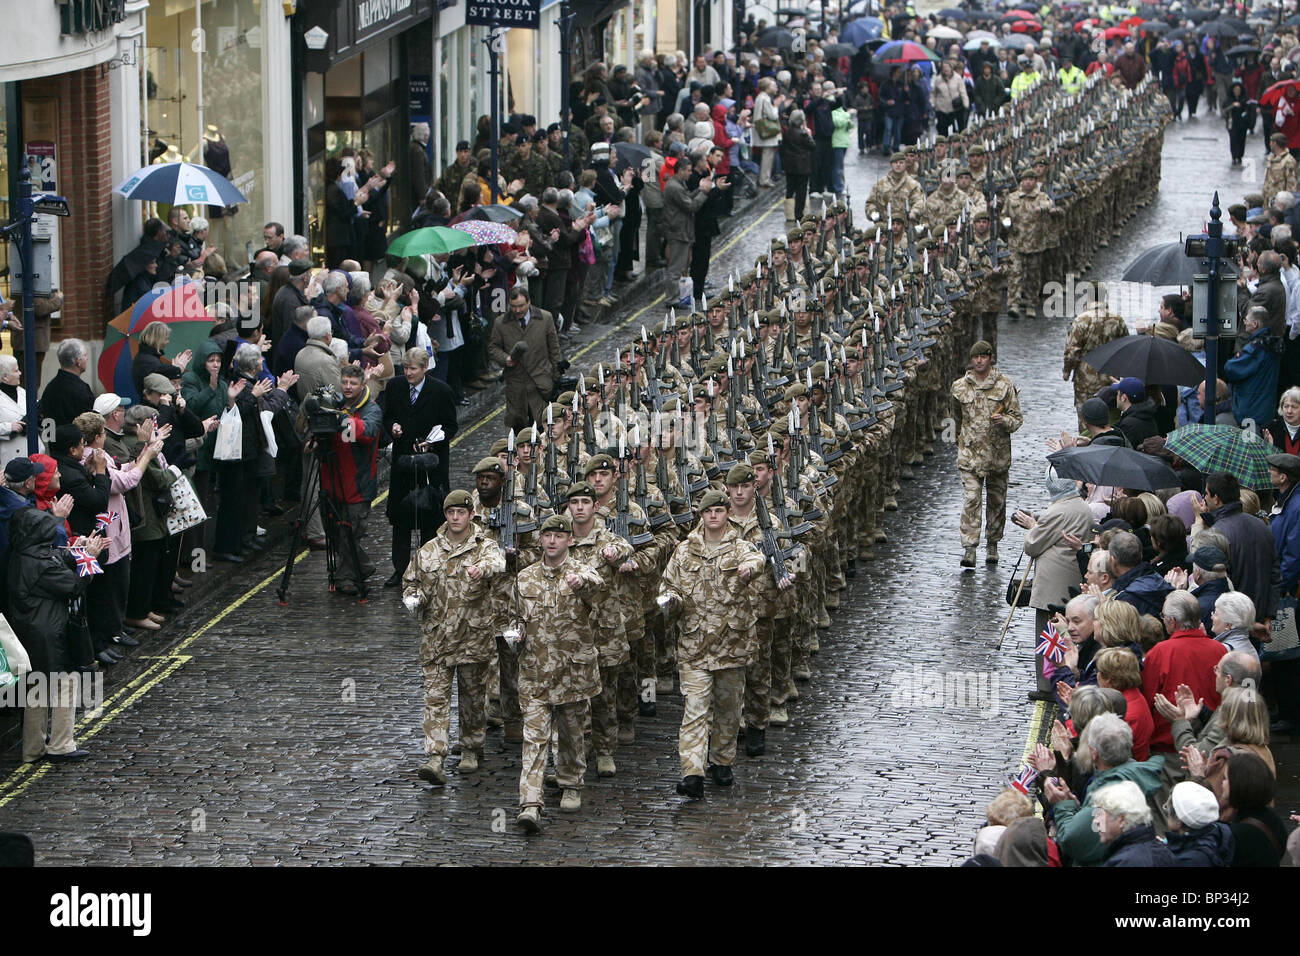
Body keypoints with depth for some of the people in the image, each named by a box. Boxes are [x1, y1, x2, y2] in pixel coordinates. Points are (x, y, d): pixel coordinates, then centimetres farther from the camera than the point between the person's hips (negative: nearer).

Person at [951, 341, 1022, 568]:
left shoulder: (1005, 385, 0)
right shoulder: (959, 387, 5)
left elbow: (1017, 418, 2)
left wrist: (1005, 421, -18)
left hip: (998, 453, 1)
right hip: (970, 454, -1)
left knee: (997, 501, 11)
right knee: (971, 500, -11)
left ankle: (992, 545, 26)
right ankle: (969, 549, -15)